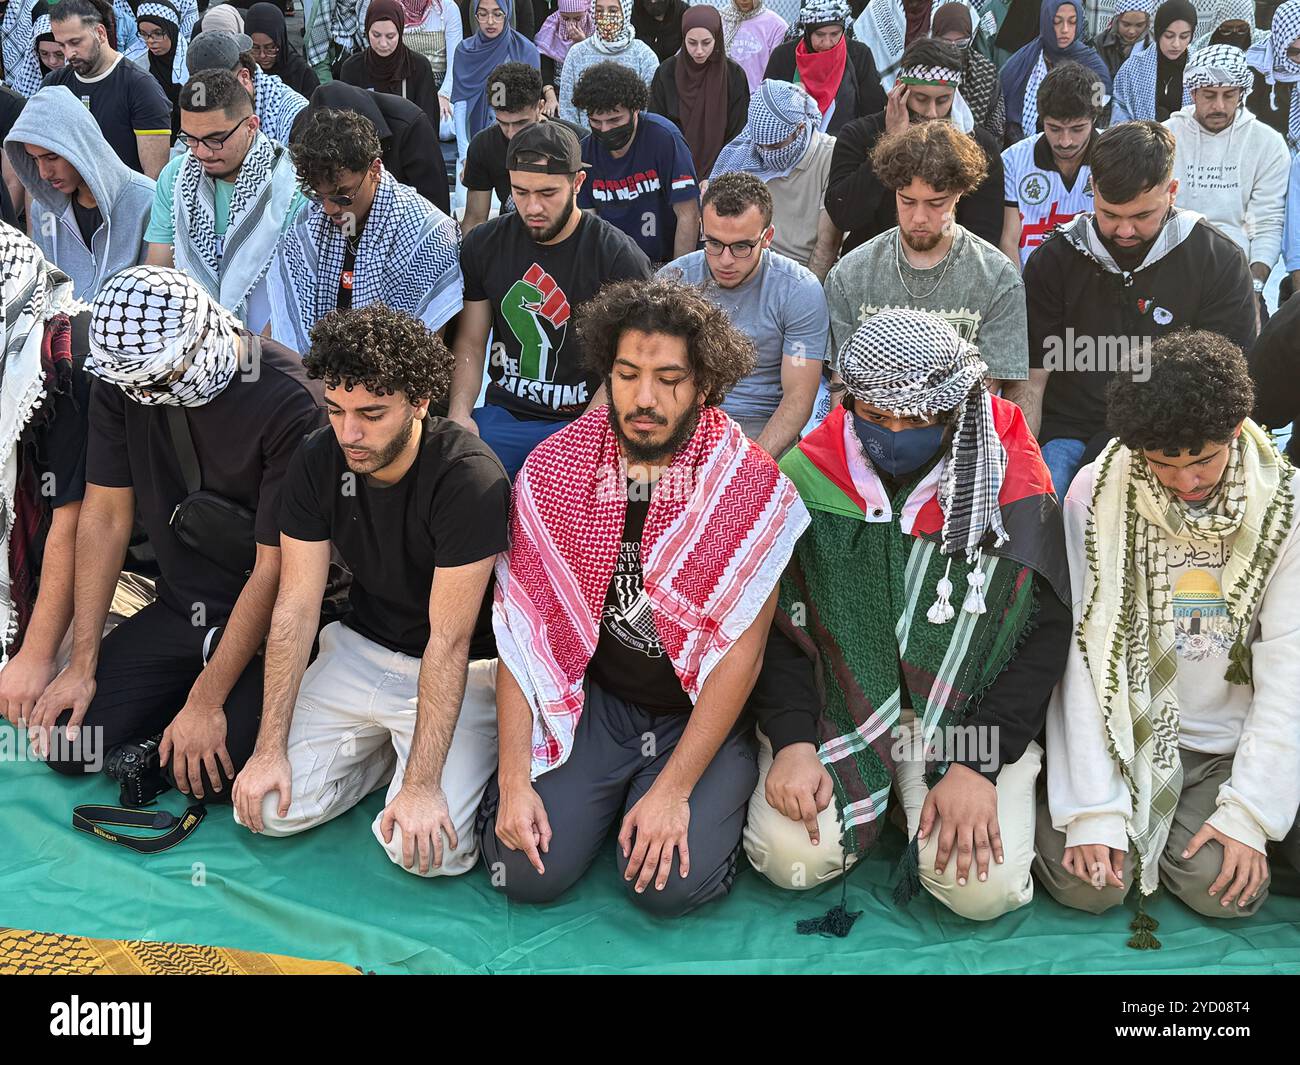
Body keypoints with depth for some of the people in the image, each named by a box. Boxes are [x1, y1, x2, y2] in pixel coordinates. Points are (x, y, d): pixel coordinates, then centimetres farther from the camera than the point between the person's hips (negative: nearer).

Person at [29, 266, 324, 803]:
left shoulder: (289, 401, -24)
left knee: (209, 775, -21)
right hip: (179, 610, 6)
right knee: (64, 743, -4)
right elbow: (105, 516, 1)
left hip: (271, 619, -5)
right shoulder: (123, 379, -6)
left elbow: (275, 565, -21)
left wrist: (206, 703, -20)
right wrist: (82, 663, -2)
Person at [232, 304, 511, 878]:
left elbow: (448, 640, -25)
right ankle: (386, 744, 15)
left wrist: (421, 785, -26)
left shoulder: (470, 478, -26)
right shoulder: (317, 460, -10)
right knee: (268, 808, -9)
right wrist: (269, 748, -11)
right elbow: (296, 605, -7)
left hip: (463, 670, -5)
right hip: (359, 651, 5)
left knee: (428, 850, -21)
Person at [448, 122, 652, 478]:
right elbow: (470, 343, 12)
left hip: (586, 422, -4)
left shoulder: (621, 258, -7)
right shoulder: (483, 245, 7)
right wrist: (459, 412, -7)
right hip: (502, 414, 4)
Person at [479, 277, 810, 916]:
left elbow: (741, 649, -13)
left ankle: (715, 797, 15)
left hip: (700, 714, -1)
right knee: (529, 873, -14)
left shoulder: (751, 487, -15)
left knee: (670, 885, -19)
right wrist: (513, 780, -14)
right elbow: (522, 628, -8)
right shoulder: (552, 470, -9)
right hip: (590, 699, 2)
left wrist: (673, 790, -17)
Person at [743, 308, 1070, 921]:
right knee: (791, 859, -19)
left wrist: (978, 765, -14)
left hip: (969, 712, -1)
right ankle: (877, 801, 14)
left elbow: (1046, 636, -5)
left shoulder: (1011, 487, -8)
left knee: (984, 889, -19)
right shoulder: (806, 479, -6)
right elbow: (773, 623, 0)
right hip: (835, 705, 1)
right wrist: (791, 741, -13)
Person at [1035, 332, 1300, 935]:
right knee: (1086, 882, -19)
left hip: (1231, 746, 1)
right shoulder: (1097, 495, -11)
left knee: (1221, 889, -19)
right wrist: (1094, 808, -18)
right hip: (1123, 733, -1)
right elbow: (1084, 653, -12)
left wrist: (1251, 811, -13)